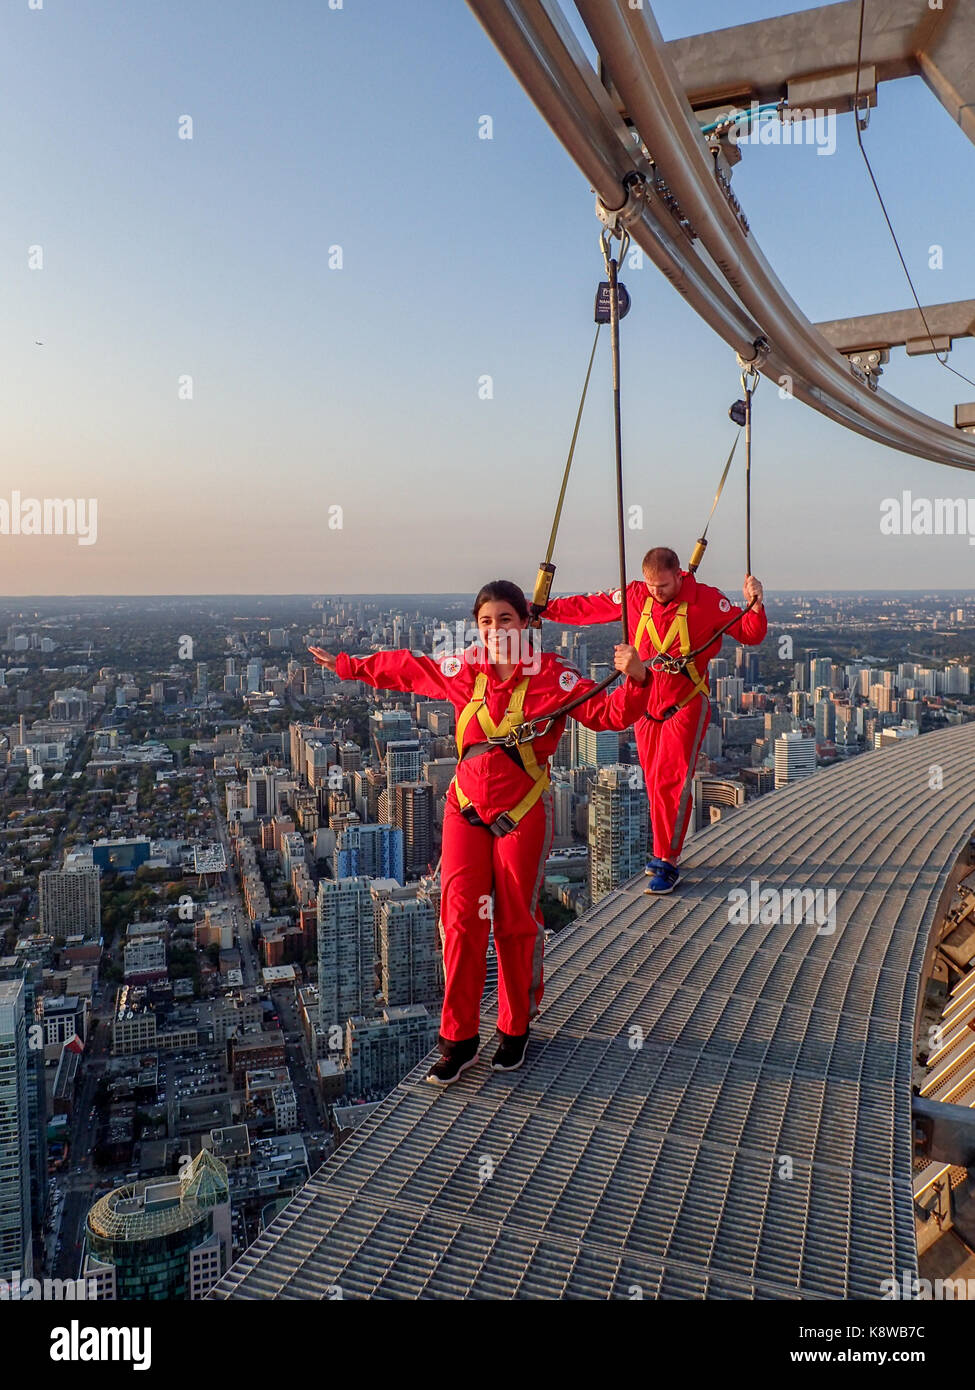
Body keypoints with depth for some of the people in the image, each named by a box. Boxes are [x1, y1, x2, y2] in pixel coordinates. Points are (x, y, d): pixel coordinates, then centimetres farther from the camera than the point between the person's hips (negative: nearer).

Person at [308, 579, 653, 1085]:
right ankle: (459, 1039, 14)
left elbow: (607, 712, -18)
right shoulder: (462, 672, 0)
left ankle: (516, 1029, 29)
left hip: (523, 814, -3)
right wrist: (345, 665, 23)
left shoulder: (552, 676, -11)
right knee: (461, 918, 1)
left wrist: (634, 681, -37)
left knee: (516, 921, 9)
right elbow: (403, 668, 14)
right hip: (466, 810, 3)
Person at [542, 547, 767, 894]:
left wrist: (755, 605, -25)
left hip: (686, 705, -4)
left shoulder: (706, 600, -8)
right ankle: (664, 849, 25)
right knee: (654, 782, 9)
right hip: (645, 703, 4)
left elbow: (750, 634, -6)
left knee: (670, 781, -10)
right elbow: (587, 607, 9)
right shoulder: (634, 596, 1)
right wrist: (542, 608, 9)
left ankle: (667, 862, -2)